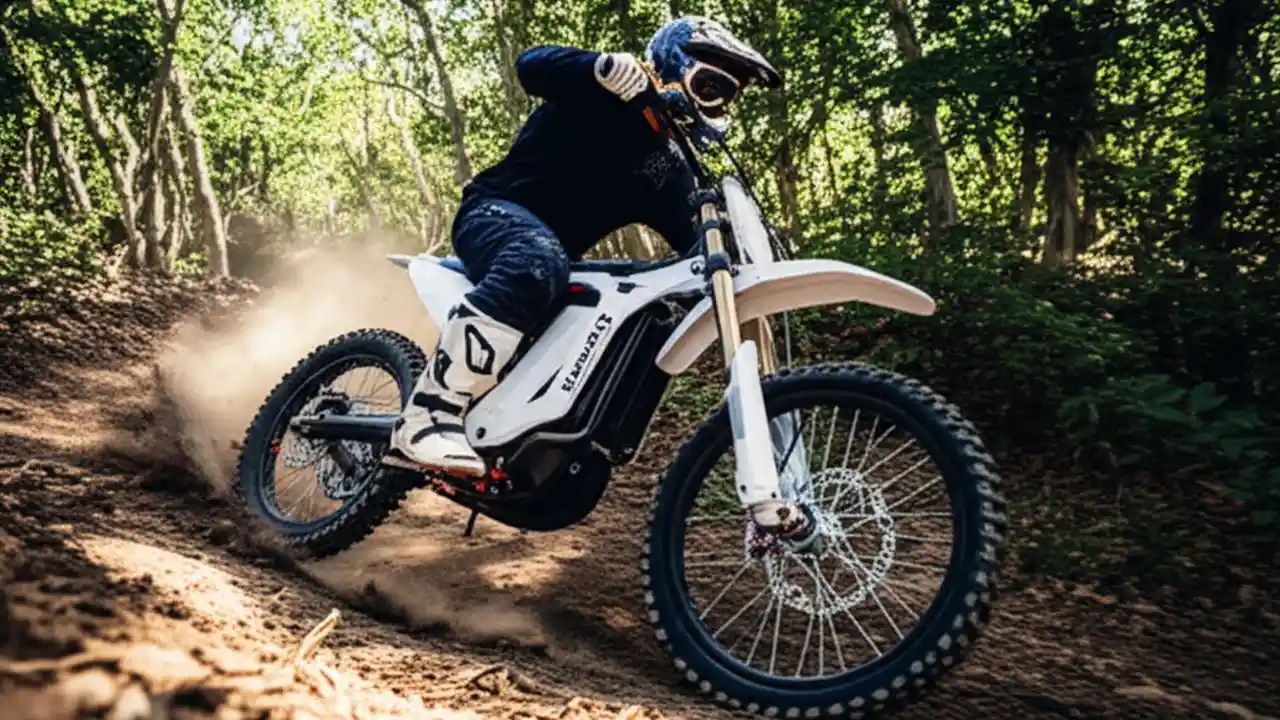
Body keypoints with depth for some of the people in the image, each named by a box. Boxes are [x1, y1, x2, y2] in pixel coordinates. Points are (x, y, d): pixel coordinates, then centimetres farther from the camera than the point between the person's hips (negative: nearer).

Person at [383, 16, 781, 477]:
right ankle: (426, 418, -44)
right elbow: (531, 65, -23)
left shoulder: (669, 170, 13)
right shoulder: (603, 89, -6)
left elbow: (693, 241, 9)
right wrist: (606, 66, -39)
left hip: (557, 251, 8)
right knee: (538, 261, -40)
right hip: (498, 213, -8)